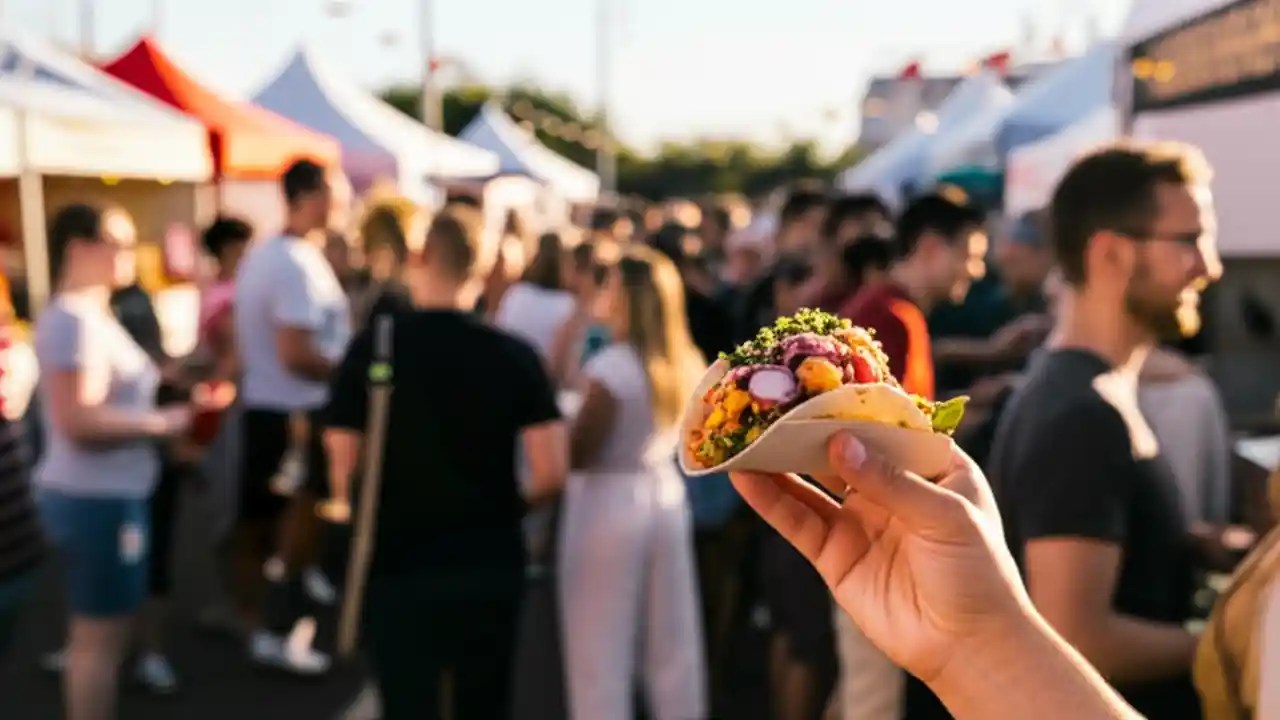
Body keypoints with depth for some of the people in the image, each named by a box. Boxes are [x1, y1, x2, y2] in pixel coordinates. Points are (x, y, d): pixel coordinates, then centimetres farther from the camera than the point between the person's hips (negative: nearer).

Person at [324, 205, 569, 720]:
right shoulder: (515, 355, -6)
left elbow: (343, 467, -8)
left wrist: (344, 502, 14)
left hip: (399, 564, -1)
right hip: (490, 564, 2)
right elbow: (552, 473, -11)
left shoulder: (372, 348, -9)